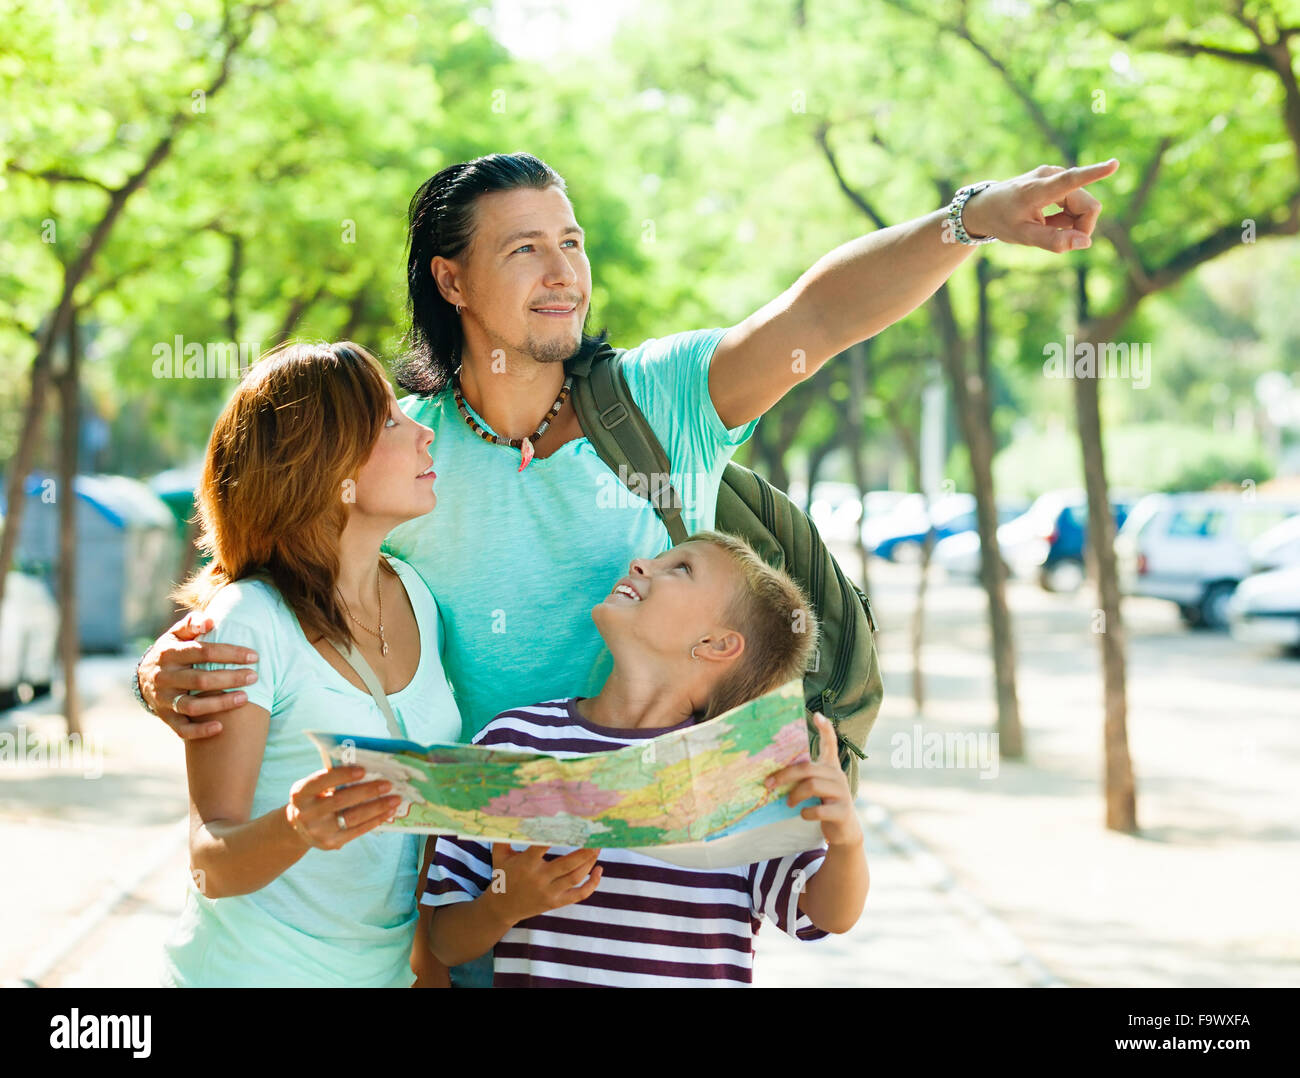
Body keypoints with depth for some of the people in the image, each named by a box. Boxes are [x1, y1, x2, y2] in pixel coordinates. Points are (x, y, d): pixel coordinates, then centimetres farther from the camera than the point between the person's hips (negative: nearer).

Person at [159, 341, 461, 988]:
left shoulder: (415, 596, 0)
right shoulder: (247, 624, -18)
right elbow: (212, 864, -19)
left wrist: (430, 946, 1)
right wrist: (295, 829, -38)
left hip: (386, 968, 6)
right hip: (258, 970, -6)